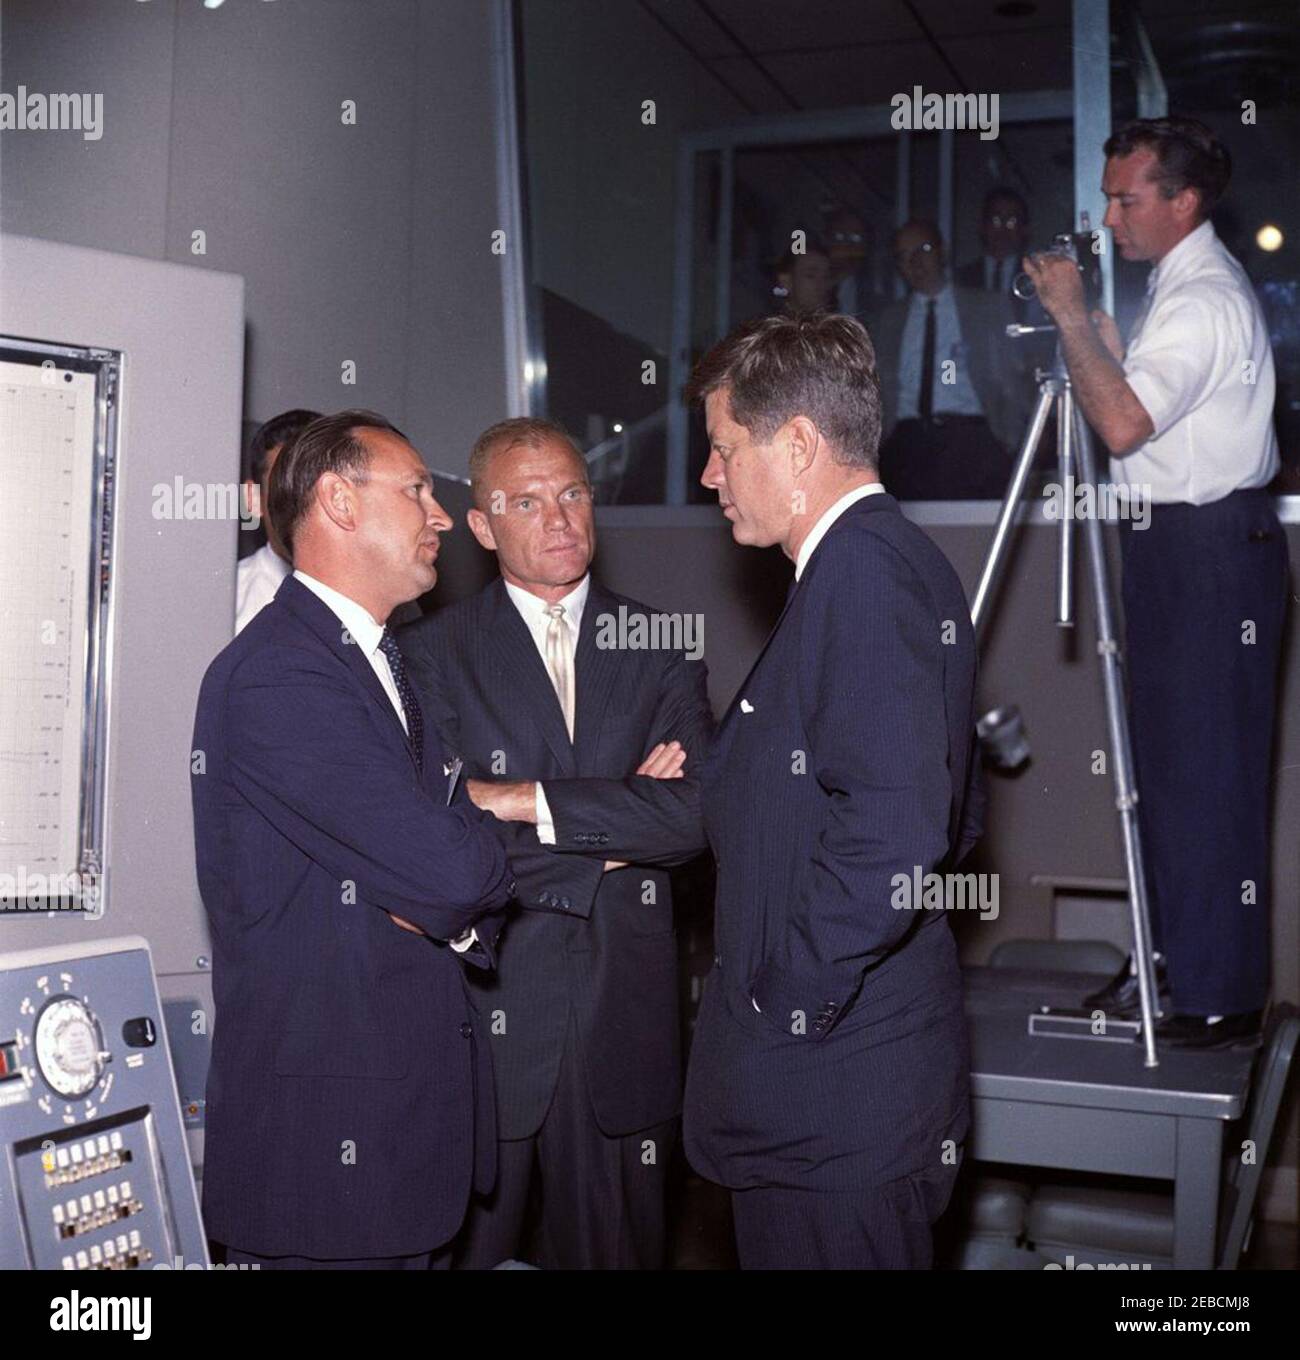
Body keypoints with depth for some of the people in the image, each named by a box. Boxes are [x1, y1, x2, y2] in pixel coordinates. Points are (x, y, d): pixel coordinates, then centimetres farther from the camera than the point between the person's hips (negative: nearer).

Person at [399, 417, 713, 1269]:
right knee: (467, 1243, 7)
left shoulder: (660, 646, 7)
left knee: (616, 1246, 12)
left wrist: (524, 800, -15)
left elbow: (696, 810, -8)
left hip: (624, 1014, 2)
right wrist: (615, 828, -9)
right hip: (487, 1010, -2)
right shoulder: (435, 651, 1)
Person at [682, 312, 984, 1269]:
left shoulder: (863, 568, -18)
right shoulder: (895, 559, 14)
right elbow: (953, 812, 19)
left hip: (835, 1080, -10)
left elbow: (893, 829, -28)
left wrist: (789, 1000, -18)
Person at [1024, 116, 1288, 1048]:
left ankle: (1222, 994, 5)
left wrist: (1072, 315, -18)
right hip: (1171, 543, 11)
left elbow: (1123, 423, -27)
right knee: (1165, 761, 15)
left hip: (1213, 550, -11)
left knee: (1209, 771, -5)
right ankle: (1169, 960, 27)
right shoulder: (1177, 286, 16)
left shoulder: (1207, 298, -16)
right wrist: (1093, 333, 10)